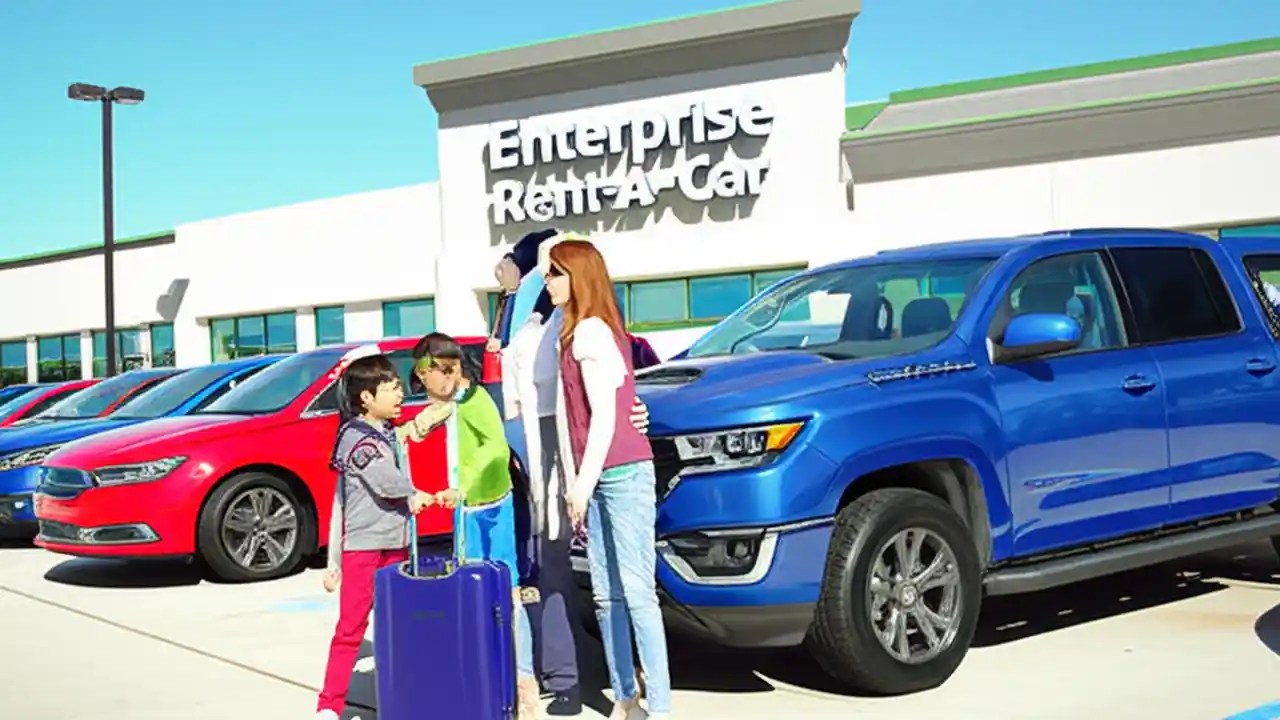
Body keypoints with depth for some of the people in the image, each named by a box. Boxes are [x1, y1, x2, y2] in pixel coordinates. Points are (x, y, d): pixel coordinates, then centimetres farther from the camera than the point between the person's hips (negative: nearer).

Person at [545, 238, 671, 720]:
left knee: (637, 593, -8)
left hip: (622, 474, -9)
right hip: (597, 477, 9)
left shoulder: (591, 330, -10)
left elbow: (604, 416, -14)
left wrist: (584, 483, -14)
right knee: (606, 596, 10)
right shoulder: (577, 332, 15)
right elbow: (574, 417, 13)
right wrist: (574, 483, 11)